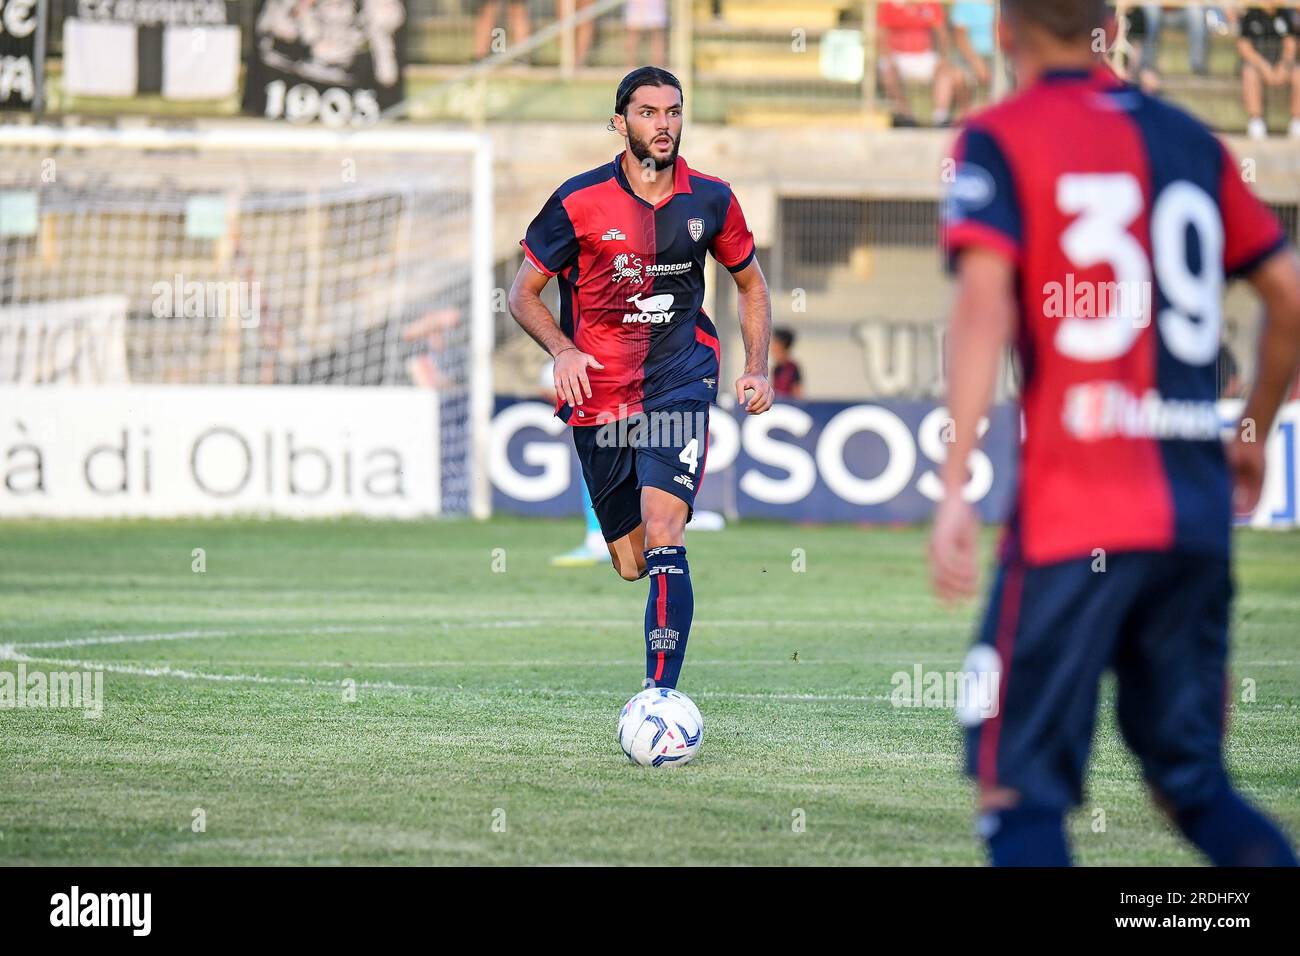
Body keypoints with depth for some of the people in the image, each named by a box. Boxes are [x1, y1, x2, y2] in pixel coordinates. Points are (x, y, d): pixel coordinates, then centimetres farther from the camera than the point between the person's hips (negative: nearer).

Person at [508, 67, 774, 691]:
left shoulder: (709, 200, 0)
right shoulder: (580, 202, -6)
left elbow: (750, 283, 17)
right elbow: (523, 293, 2)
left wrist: (757, 369, 5)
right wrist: (563, 350, -16)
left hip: (680, 386, -1)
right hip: (598, 396, 1)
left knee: (662, 537, -21)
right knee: (631, 566, 6)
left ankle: (661, 694, -24)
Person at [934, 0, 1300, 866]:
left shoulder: (1000, 141, -1)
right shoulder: (1191, 141, 14)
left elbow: (986, 300, -14)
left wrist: (954, 490, -17)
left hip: (1074, 510, -5)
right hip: (1200, 513, 5)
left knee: (1021, 789, 0)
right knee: (1193, 781, 15)